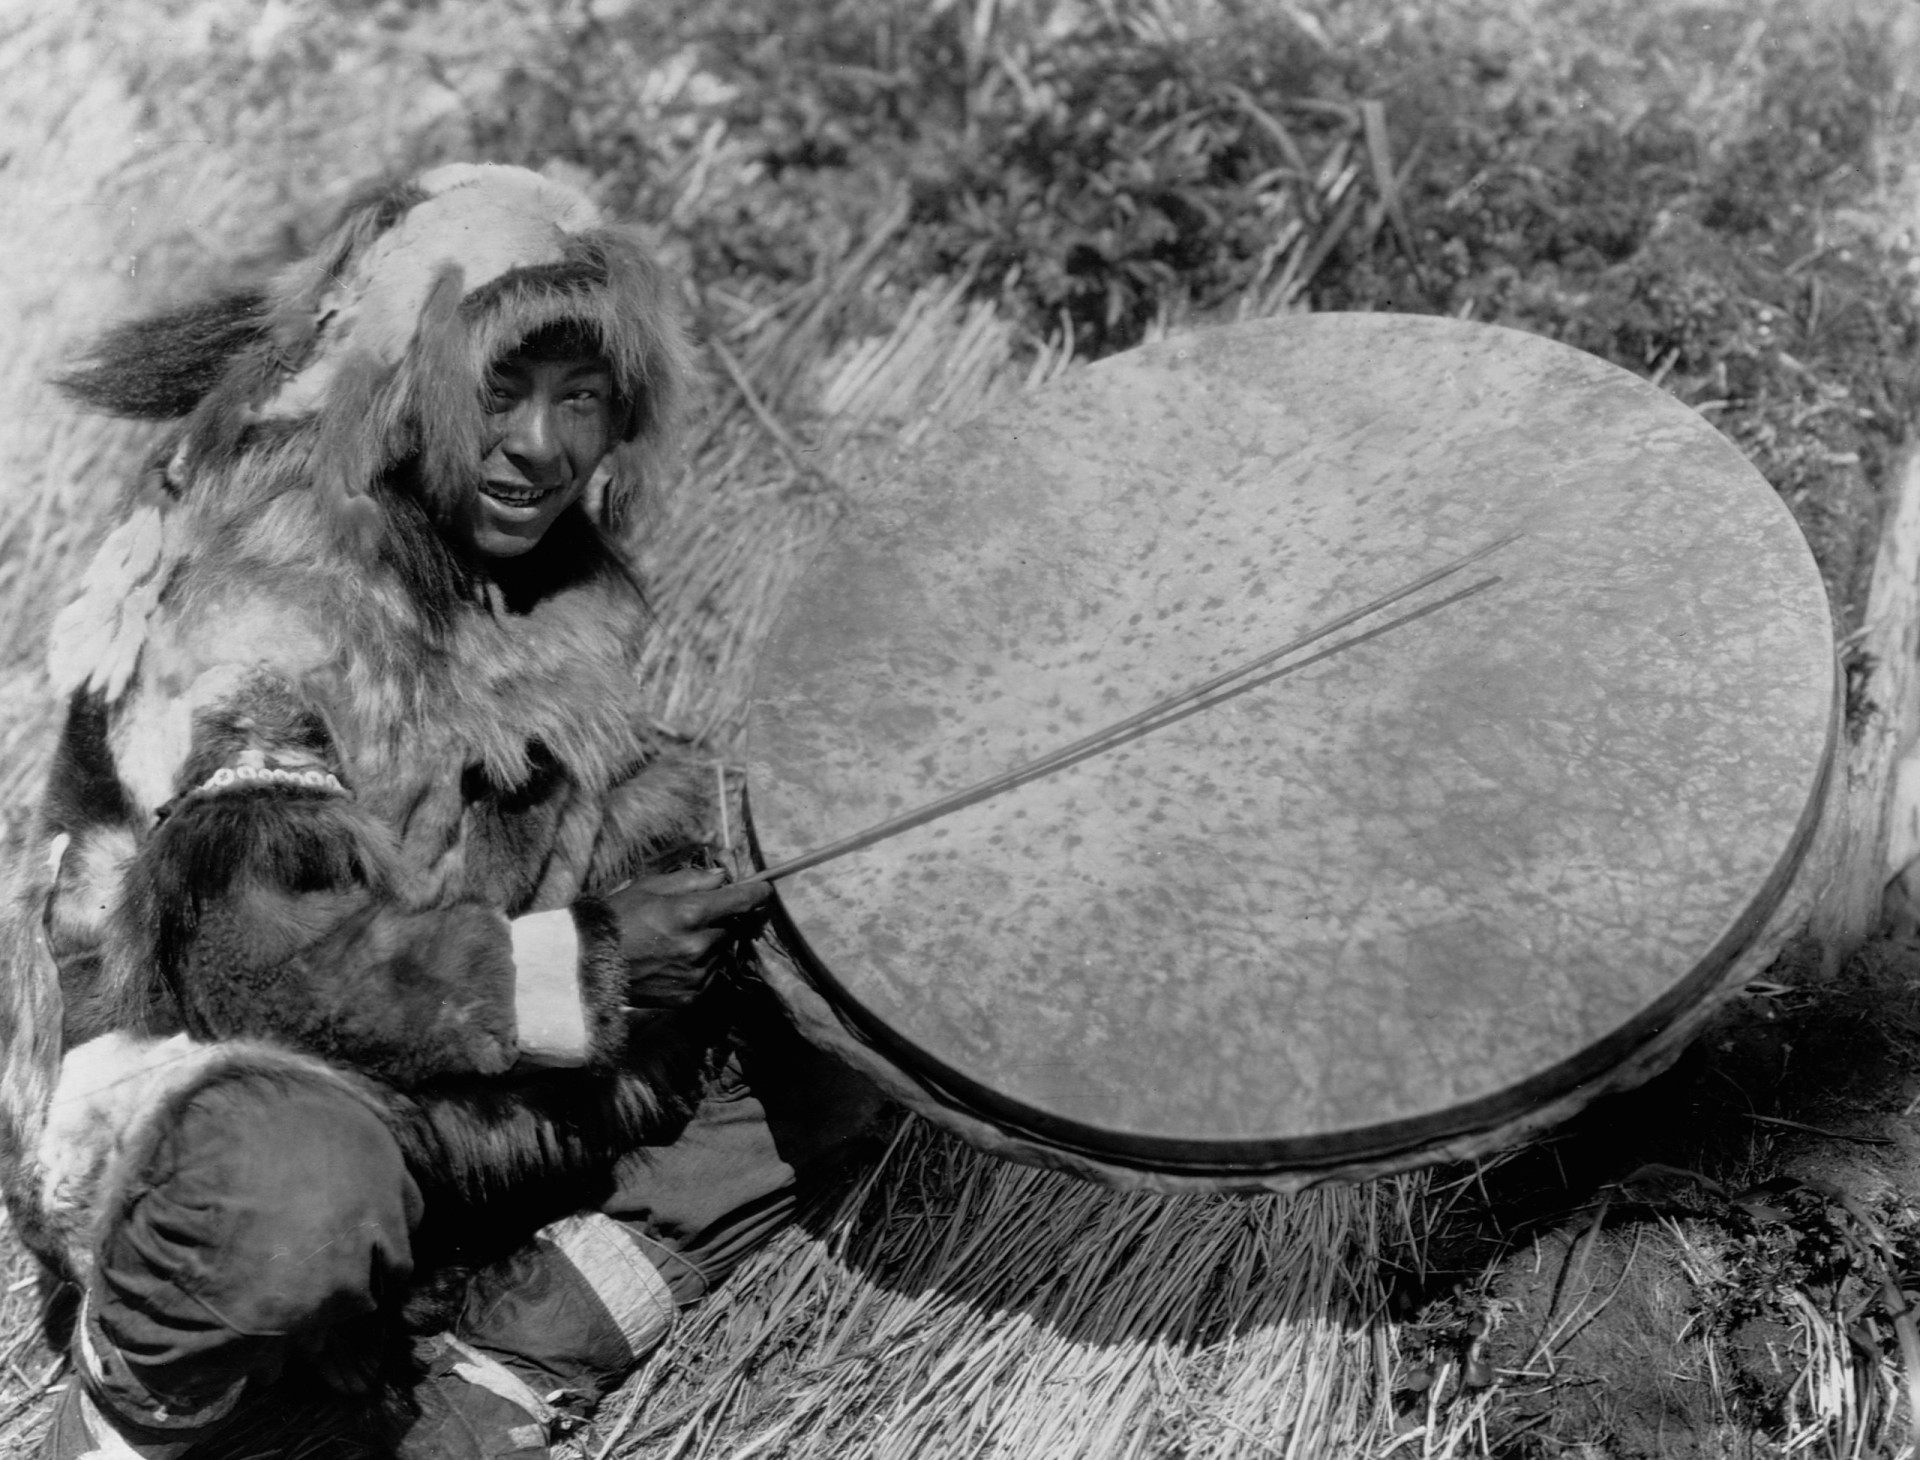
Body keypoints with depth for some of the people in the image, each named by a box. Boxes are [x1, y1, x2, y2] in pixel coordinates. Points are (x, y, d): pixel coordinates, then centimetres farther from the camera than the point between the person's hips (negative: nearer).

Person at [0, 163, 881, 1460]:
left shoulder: (554, 574, 3)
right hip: (195, 1084, -8)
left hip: (465, 1092, 8)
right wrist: (582, 971, -31)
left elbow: (622, 795, 7)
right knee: (297, 1196, -42)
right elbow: (267, 964, -27)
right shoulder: (251, 608, -21)